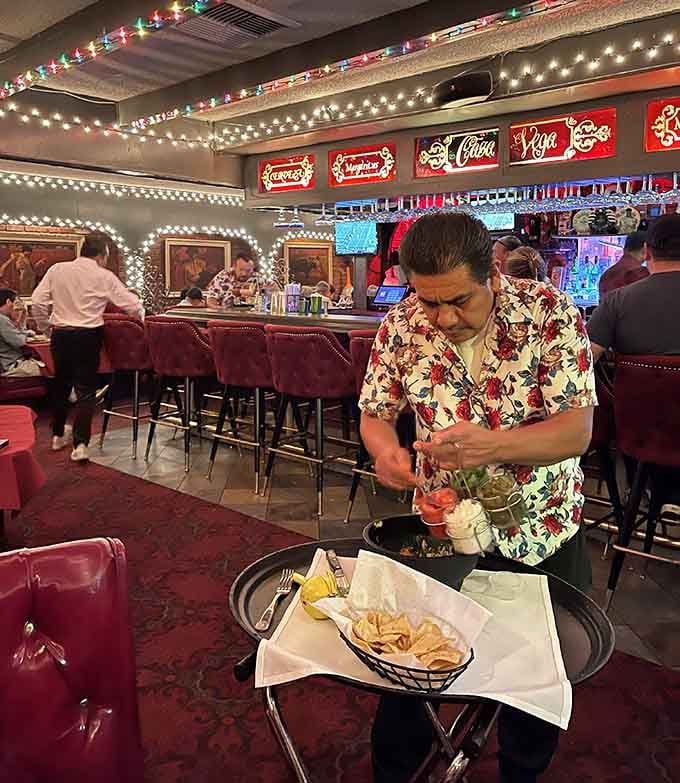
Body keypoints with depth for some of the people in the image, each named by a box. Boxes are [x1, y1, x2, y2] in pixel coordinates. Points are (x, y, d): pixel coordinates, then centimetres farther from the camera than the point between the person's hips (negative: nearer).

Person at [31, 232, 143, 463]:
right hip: (88, 336, -3)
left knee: (61, 384, 20)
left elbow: (38, 301, -2)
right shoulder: (104, 277, -6)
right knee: (85, 389, 3)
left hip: (60, 334, 4)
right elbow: (131, 304, -3)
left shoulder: (57, 270, 1)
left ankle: (58, 435, 34)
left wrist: (44, 326, 13)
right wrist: (142, 315, 17)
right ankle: (80, 444, -6)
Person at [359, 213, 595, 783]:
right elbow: (375, 413, -1)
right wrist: (385, 449, -25)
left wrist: (493, 445, -40)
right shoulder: (402, 326, -10)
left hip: (541, 534, 0)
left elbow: (577, 431, -21)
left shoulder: (551, 314, -17)